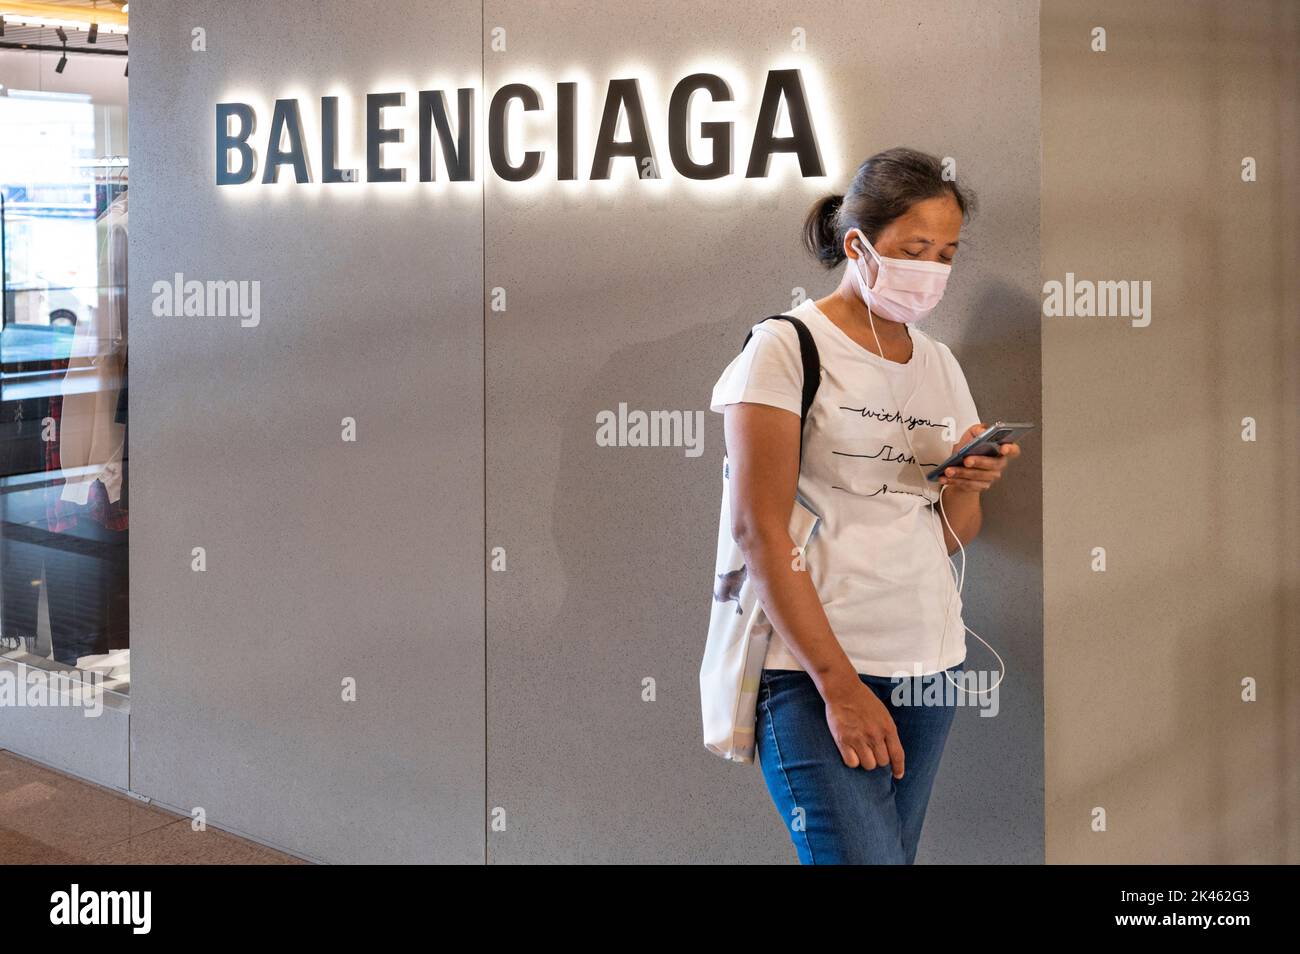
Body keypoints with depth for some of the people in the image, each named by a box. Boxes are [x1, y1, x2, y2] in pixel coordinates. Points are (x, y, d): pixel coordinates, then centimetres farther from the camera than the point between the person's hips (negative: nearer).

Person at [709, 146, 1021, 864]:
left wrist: (966, 484, -5)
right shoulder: (785, 347, -5)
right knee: (863, 857, -17)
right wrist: (839, 685, -16)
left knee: (893, 854, 8)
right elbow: (758, 528, -12)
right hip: (814, 672, -6)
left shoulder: (940, 365, 14)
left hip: (928, 668, 6)